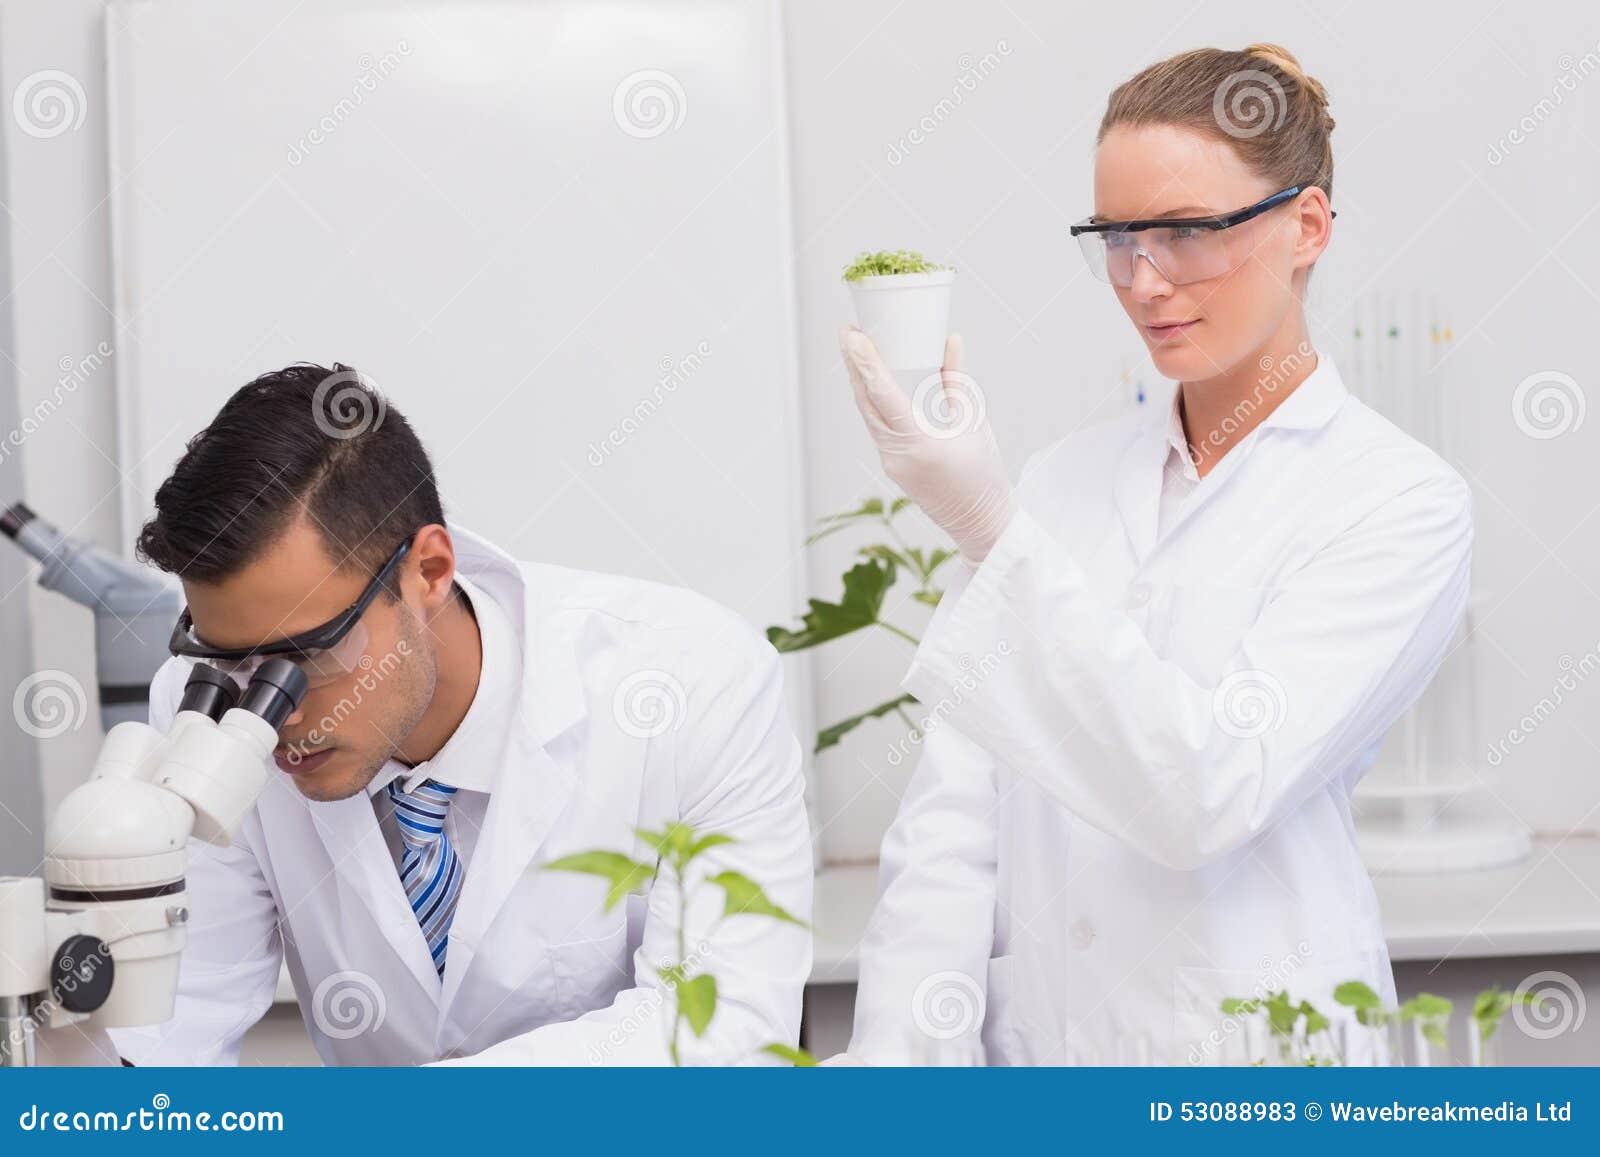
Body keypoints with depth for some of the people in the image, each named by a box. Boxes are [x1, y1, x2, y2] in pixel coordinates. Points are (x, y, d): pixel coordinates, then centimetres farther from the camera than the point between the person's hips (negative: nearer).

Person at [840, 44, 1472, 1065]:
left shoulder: (1404, 504, -3)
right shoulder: (1069, 476, 11)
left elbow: (1208, 790, -15)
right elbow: (957, 804, 5)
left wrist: (993, 529, -21)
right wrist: (911, 1057, -7)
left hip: (1253, 1054, -2)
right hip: (1028, 1040, 3)